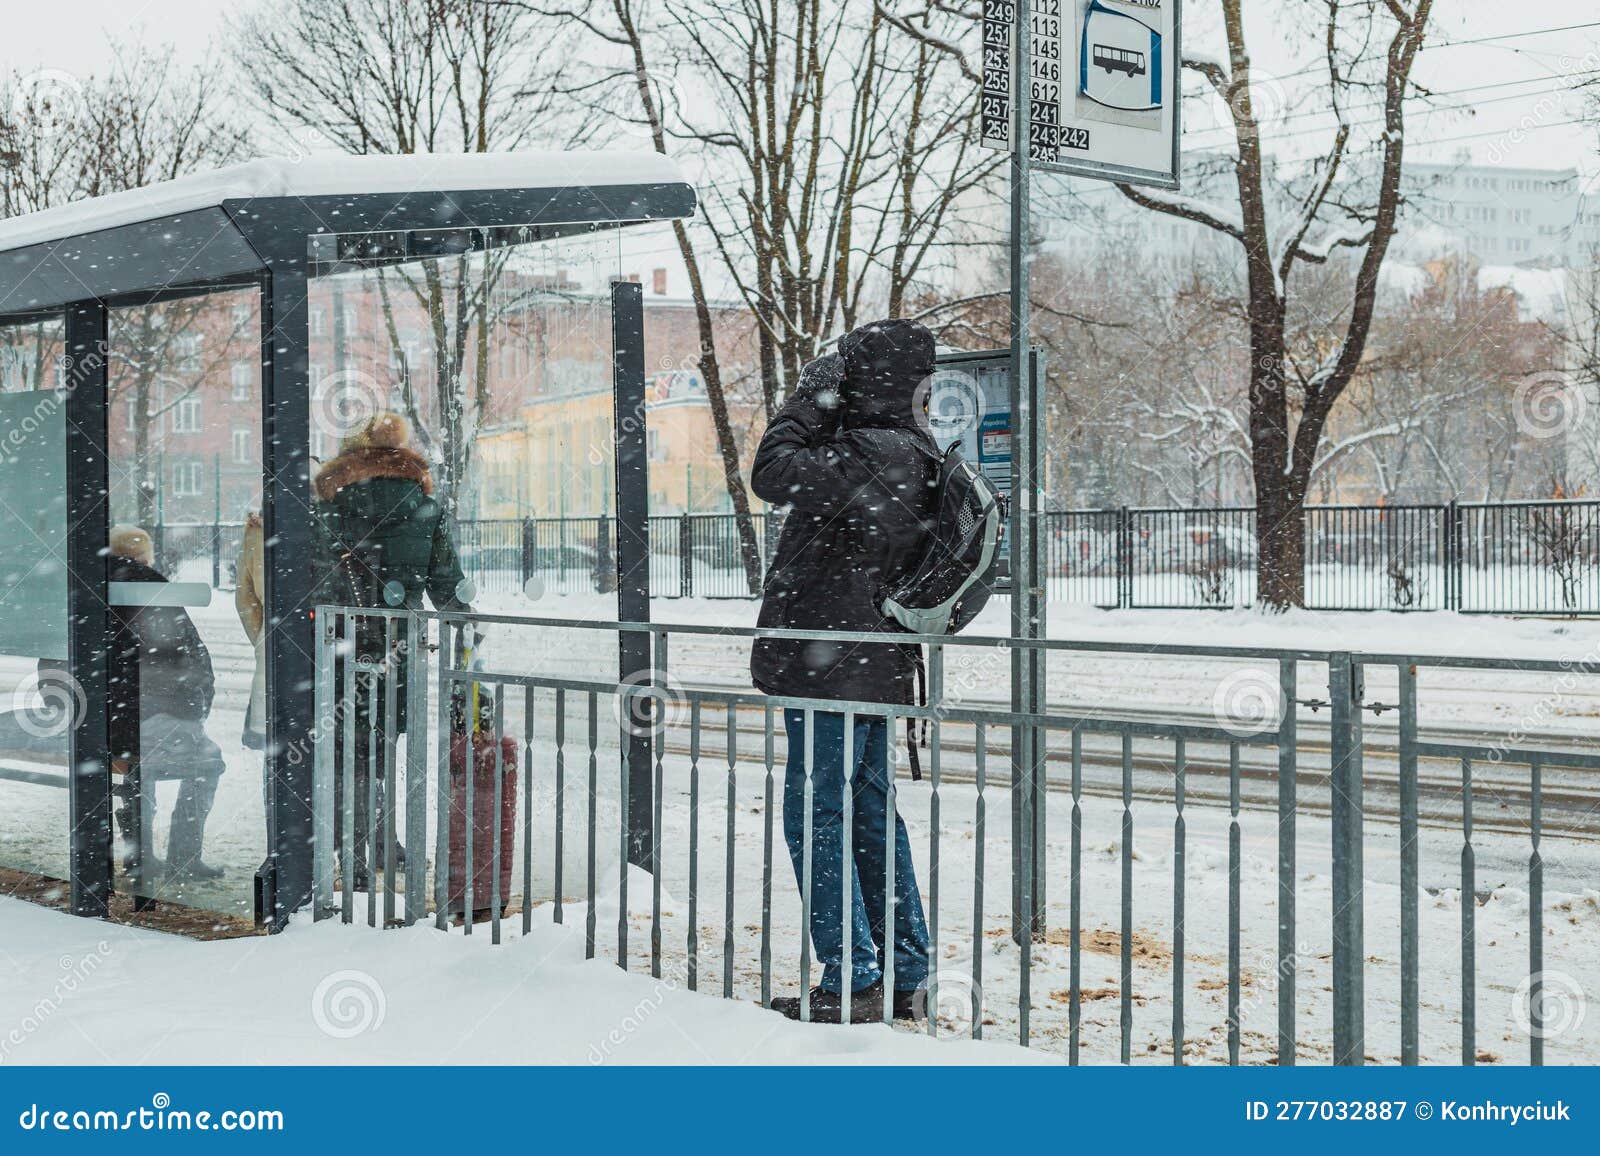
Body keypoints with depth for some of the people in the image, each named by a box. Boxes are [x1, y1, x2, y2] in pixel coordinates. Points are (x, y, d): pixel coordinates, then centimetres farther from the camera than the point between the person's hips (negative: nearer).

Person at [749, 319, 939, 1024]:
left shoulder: (871, 455, -19)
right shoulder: (914, 453, 10)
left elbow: (775, 475, -24)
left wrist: (809, 398, -12)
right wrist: (823, 406, 9)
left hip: (833, 667, -10)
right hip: (873, 666, 10)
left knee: (816, 819, -3)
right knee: (869, 813, 17)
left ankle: (851, 984, 0)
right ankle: (907, 974, 23)